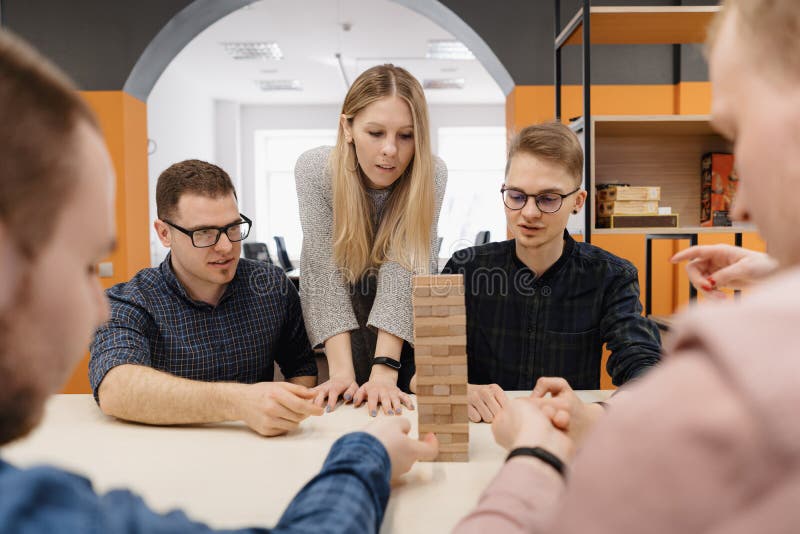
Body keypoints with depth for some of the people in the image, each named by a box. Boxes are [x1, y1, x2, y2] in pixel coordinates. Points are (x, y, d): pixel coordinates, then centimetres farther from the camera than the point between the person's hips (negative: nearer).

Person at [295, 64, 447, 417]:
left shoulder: (431, 175, -21)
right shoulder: (314, 170, -21)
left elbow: (403, 270, -29)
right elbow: (325, 270, -26)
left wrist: (385, 371, -38)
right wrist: (342, 370, -34)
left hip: (406, 330, 1)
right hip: (331, 330, 0)